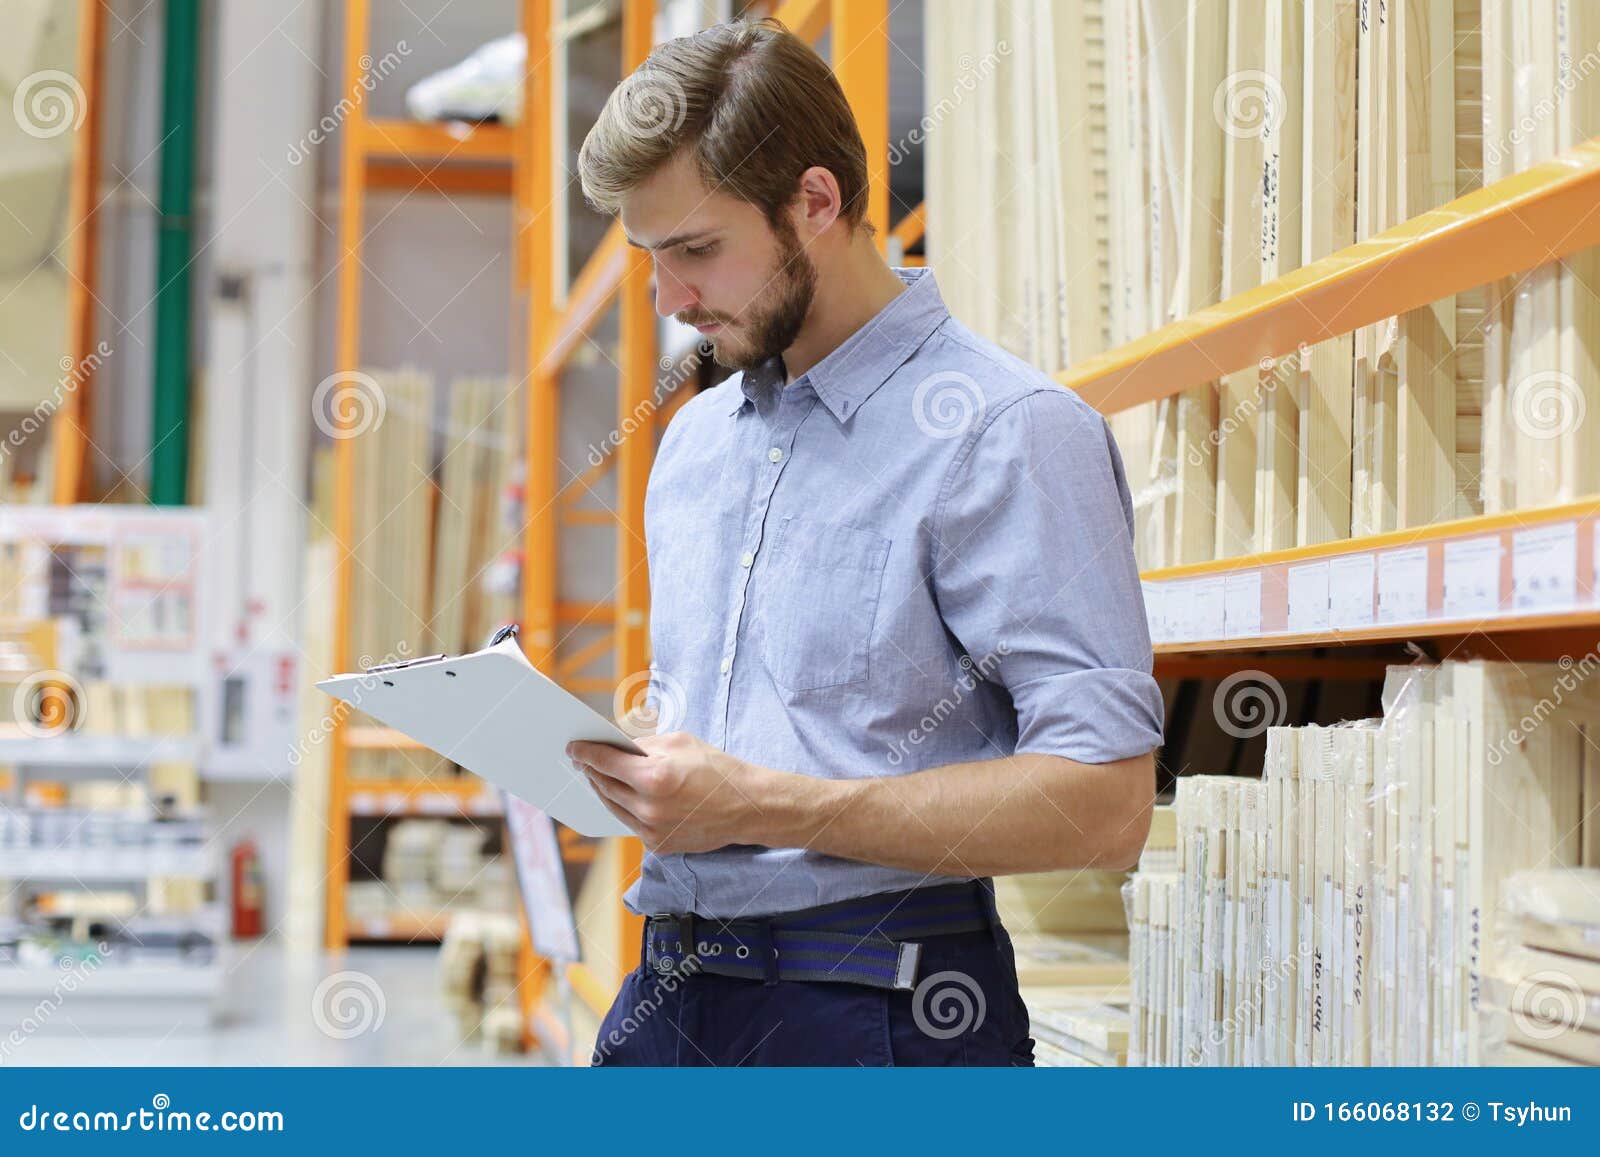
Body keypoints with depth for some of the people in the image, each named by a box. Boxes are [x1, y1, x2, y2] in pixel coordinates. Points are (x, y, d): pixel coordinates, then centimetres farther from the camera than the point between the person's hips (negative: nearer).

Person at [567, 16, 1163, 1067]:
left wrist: (761, 806, -20)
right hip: (669, 989, 7)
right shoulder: (695, 438, 15)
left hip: (875, 1008, -6)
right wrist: (612, 754, 1)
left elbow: (1104, 803, -18)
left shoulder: (1007, 432, -10)